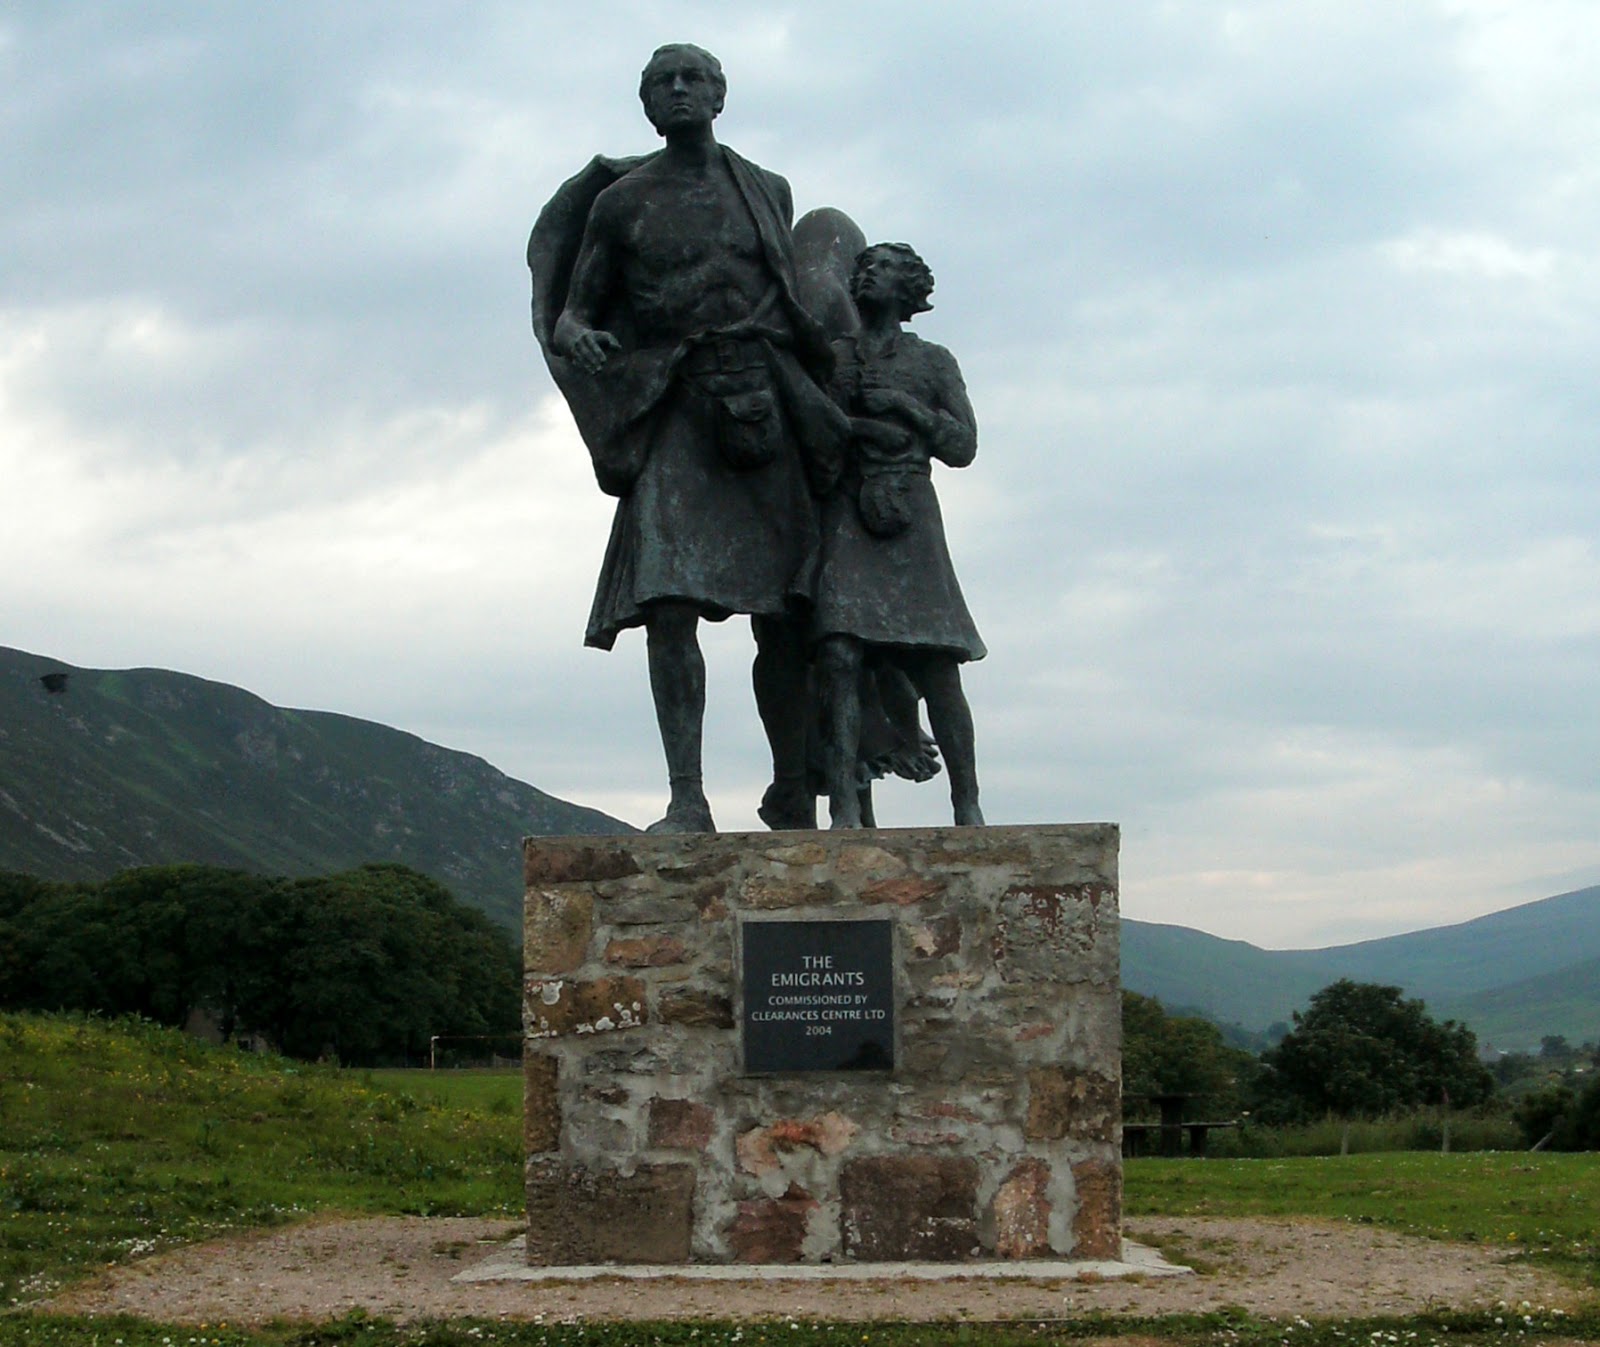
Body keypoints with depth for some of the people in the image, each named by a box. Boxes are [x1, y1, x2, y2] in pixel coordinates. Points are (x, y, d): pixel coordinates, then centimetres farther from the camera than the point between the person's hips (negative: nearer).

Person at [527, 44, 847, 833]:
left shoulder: (766, 194, 16)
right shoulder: (621, 202, 9)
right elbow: (576, 306, 9)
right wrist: (573, 337, -14)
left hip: (763, 412, 2)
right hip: (671, 415, -2)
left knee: (784, 615, 1)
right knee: (669, 600, -17)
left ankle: (792, 797, 15)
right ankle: (687, 799, -19)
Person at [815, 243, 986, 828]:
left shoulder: (933, 362, 18)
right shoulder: (828, 355, 19)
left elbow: (963, 445, 10)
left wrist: (906, 407, -2)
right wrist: (858, 428, -8)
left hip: (910, 517, 0)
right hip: (844, 517, 0)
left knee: (937, 669, -6)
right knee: (839, 657, -17)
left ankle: (968, 808, 2)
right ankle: (845, 812, -23)